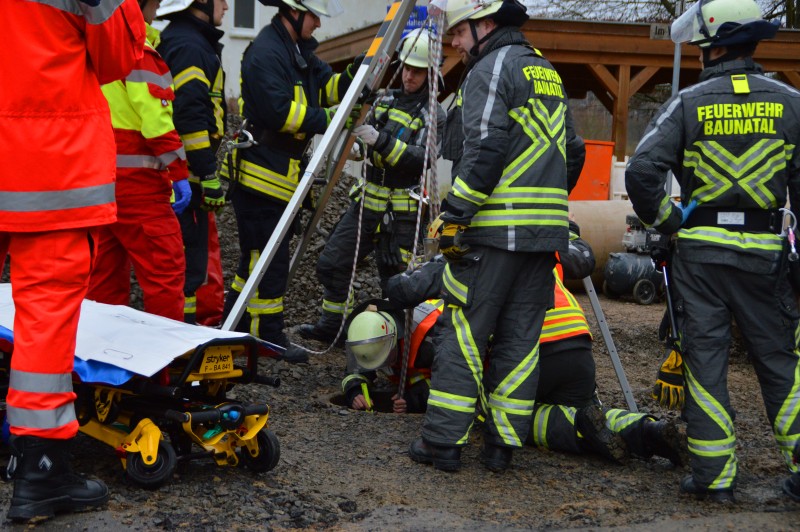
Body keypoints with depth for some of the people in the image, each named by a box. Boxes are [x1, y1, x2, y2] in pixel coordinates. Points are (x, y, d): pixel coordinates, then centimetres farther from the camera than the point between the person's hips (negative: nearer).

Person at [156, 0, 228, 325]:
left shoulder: (175, 41, 21)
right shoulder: (189, 46, -13)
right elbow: (191, 118, -21)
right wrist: (209, 177, -21)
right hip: (186, 175, -11)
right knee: (188, 262, -7)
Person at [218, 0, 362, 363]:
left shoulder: (299, 51, 15)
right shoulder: (265, 53, -17)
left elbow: (327, 86, 11)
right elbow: (279, 112, -24)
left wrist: (356, 73, -7)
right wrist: (329, 119, -21)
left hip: (278, 173, 10)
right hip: (259, 173, -10)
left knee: (260, 256, 17)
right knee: (269, 260, -3)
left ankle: (235, 328, 28)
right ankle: (268, 339, 6)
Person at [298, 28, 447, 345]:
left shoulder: (433, 114, -5)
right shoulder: (386, 100, 13)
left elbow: (422, 158, -21)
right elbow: (363, 148, 26)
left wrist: (381, 141, -29)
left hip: (401, 212, -6)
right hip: (367, 201, 6)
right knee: (332, 264, 6)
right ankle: (330, 327, 20)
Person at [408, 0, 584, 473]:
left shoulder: (491, 69, -5)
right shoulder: (548, 72, 21)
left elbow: (485, 150, -16)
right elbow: (569, 149, 24)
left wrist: (455, 215, -15)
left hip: (496, 227, -8)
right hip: (547, 230, 8)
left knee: (463, 333, -2)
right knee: (521, 338, 8)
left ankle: (444, 441, 1)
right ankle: (504, 444, 11)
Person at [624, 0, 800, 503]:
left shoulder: (687, 104, -3)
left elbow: (642, 172, -12)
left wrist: (667, 221, 2)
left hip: (699, 252, -1)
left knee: (705, 358, 5)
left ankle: (714, 475, 6)